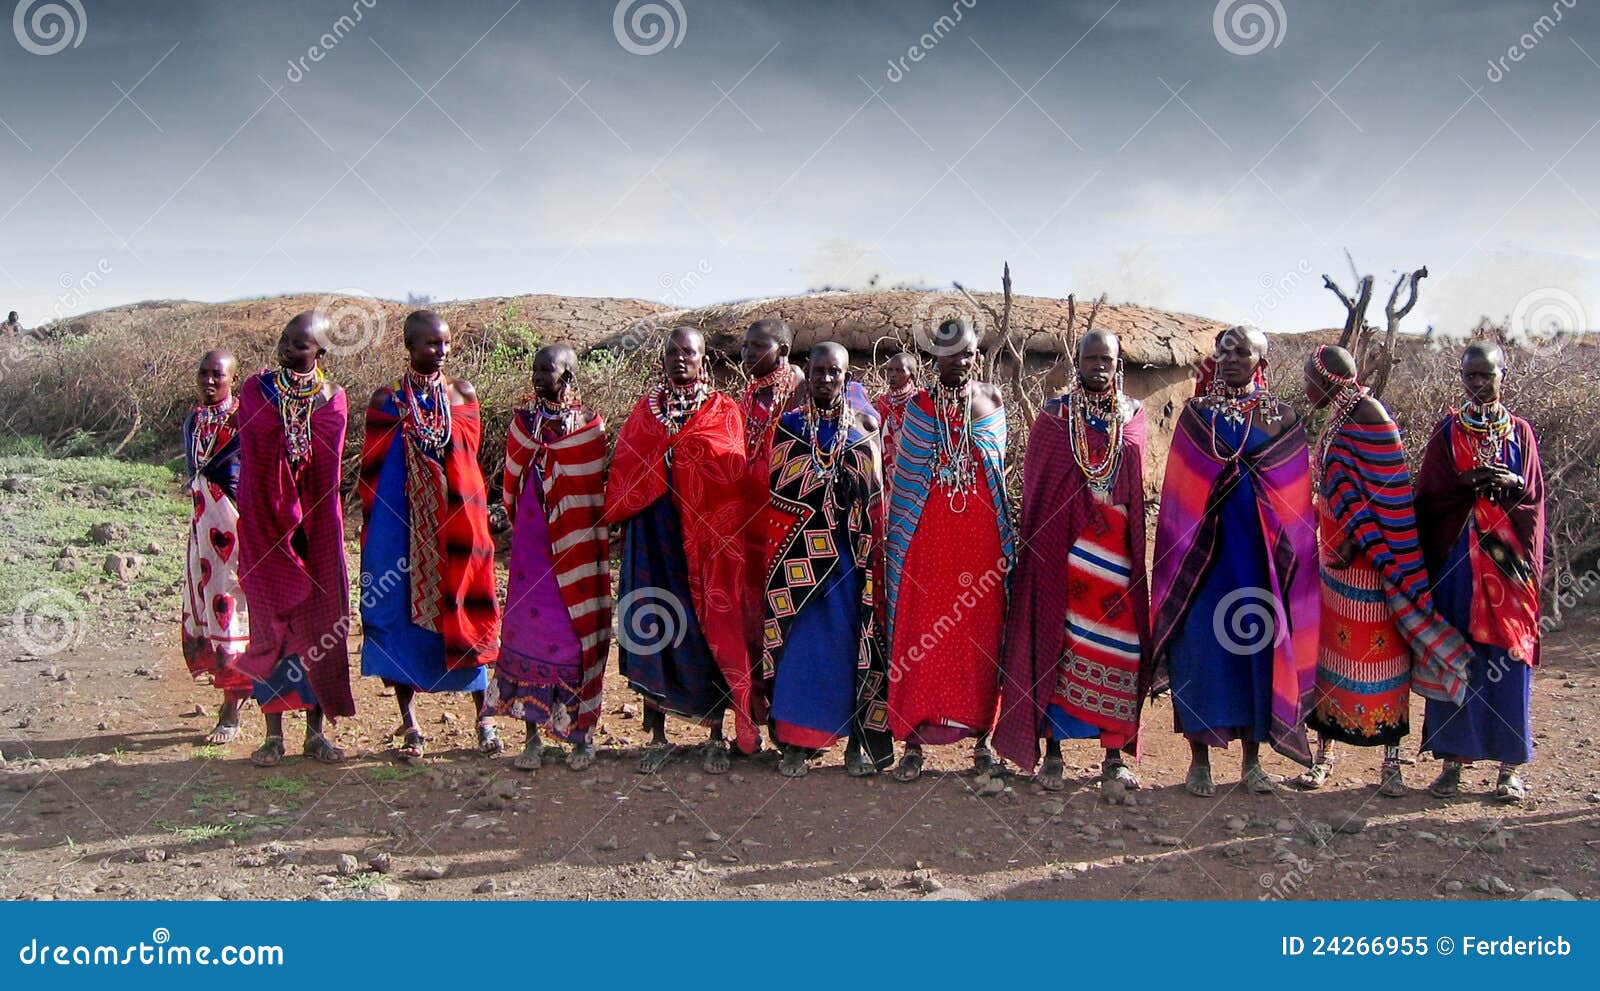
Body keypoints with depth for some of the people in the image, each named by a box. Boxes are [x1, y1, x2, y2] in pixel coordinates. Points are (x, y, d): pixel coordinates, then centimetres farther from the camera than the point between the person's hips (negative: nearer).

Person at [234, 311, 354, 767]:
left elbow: (329, 474, 2)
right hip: (265, 528, 0)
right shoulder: (255, 390, 4)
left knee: (320, 624, 3)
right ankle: (273, 734, 12)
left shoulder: (332, 400, 3)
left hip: (315, 529, 0)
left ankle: (316, 731, 13)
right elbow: (249, 460, 3)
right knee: (270, 624, 3)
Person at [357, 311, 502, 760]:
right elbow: (373, 470, 4)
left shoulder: (463, 393, 8)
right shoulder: (387, 399, 3)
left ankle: (483, 718, 10)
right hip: (402, 524, -1)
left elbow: (468, 453, 6)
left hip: (457, 520, 1)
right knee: (402, 611, 1)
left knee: (466, 612, 2)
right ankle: (409, 725, 10)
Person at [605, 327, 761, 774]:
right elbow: (623, 471, 6)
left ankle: (717, 738, 12)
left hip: (706, 536, -2)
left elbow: (734, 470, -10)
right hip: (653, 534, 2)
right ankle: (657, 736, 14)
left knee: (710, 630, 0)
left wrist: (671, 451, -12)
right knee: (652, 629, 2)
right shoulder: (645, 409, 12)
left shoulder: (723, 411, 5)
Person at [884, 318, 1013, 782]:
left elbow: (997, 468, 14)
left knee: (981, 630, 4)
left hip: (982, 536, 1)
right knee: (919, 630, -1)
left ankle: (981, 735, 14)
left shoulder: (991, 399, 9)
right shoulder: (917, 405, 5)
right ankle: (913, 739, 5)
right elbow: (906, 474, 4)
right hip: (925, 535, -1)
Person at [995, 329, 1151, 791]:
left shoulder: (1134, 415, 9)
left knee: (1117, 644, 1)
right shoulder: (1054, 415, 3)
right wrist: (1035, 544, -4)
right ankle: (1052, 753, 10)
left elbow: (1138, 485, 14)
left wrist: (1135, 547, 6)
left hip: (1115, 549, 2)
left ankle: (1114, 756, 12)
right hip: (1059, 547, -2)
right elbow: (1035, 484, 3)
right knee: (1056, 638, 0)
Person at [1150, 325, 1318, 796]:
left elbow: (1294, 496, 6)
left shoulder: (1282, 415, 7)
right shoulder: (1196, 412, 6)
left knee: (1258, 639, 3)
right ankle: (1199, 759, 7)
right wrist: (1180, 548, -3)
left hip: (1260, 546, 1)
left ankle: (1252, 759, 15)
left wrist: (1288, 547, -5)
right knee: (1202, 640, -3)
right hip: (1205, 544, -1)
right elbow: (1178, 491, 4)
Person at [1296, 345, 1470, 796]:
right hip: (1338, 556, 9)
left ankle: (1391, 759, 7)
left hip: (1368, 560, -8)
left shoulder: (1366, 412, -12)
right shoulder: (1339, 419, 15)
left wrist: (1357, 539, -22)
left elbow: (1388, 489, -18)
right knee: (1330, 651, 9)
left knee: (1380, 654, -2)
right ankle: (1324, 753, 16)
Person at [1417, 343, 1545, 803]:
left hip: (1507, 559, 0)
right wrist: (1468, 481, -19)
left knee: (1507, 656, 1)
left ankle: (1509, 764, 9)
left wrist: (1510, 484, -18)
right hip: (1456, 557, 0)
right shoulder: (1447, 432, 6)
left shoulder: (1520, 432, 8)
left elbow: (1534, 495, 3)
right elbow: (1429, 495, -1)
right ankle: (1453, 756, 9)